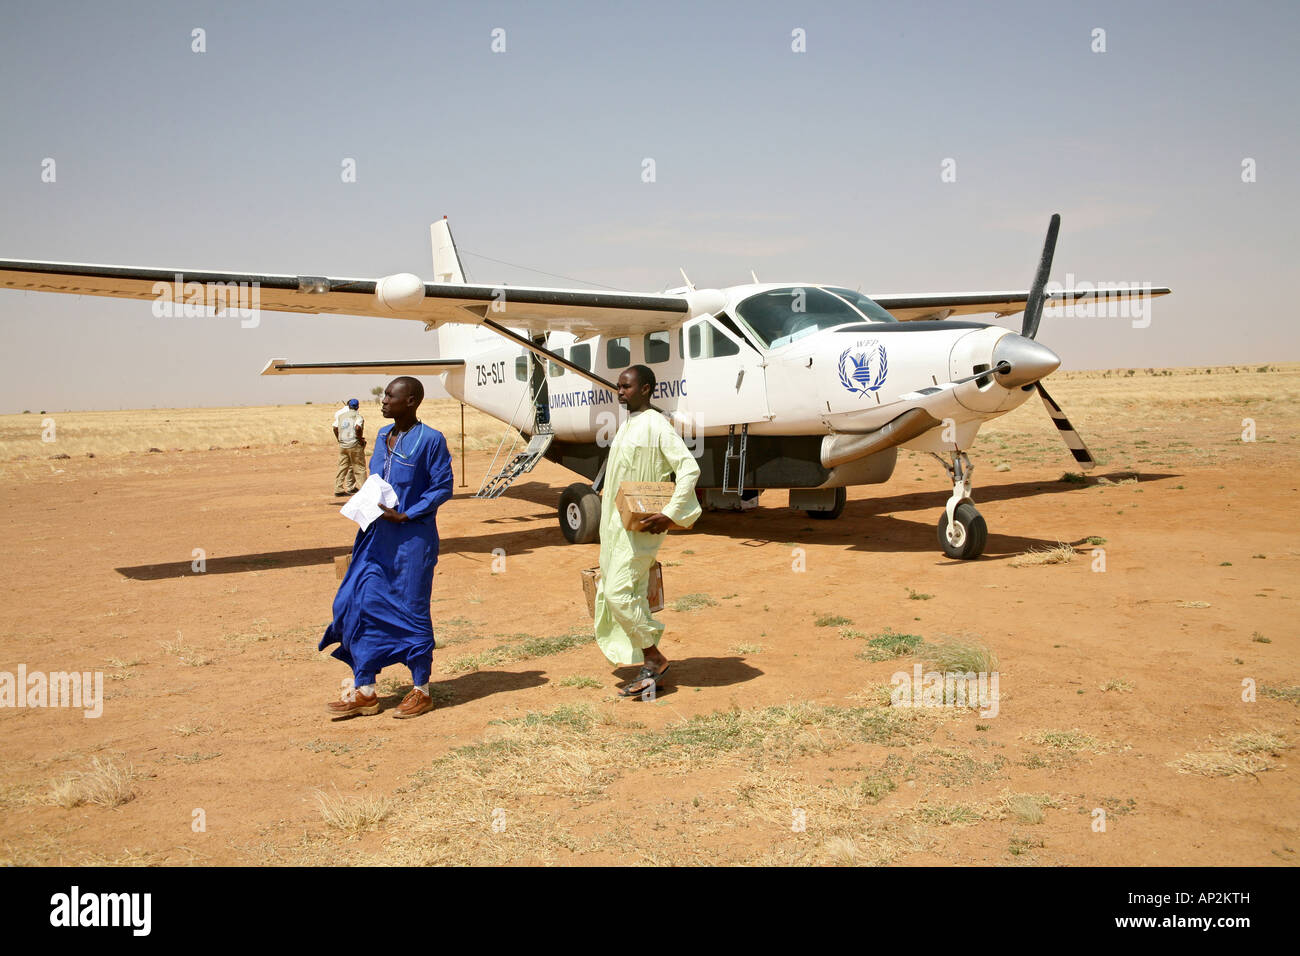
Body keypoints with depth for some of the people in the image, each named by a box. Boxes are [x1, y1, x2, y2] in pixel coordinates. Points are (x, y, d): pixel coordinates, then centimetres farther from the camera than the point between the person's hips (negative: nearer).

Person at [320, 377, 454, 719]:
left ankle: (421, 691, 16)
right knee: (360, 603, 4)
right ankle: (365, 691, 15)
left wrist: (404, 516, -16)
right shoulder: (383, 436, 12)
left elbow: (443, 486, -9)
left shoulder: (430, 440, -9)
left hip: (412, 539, -7)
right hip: (377, 537, 7)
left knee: (412, 610, 1)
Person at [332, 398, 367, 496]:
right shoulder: (358, 416, -7)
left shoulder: (341, 415, 8)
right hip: (355, 444, -5)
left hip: (343, 445, 5)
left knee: (342, 467, 11)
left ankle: (338, 489, 11)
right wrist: (360, 439, -11)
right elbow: (357, 428, -24)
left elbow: (335, 428, 4)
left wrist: (339, 440, 14)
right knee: (359, 468, 3)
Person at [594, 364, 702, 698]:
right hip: (616, 524, 9)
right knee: (632, 595, 9)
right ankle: (650, 670, 16)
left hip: (639, 526, -9)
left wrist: (670, 514, -24)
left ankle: (655, 658, 1)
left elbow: (690, 469, -18)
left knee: (619, 592, -13)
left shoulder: (656, 426, -12)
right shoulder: (626, 427, 16)